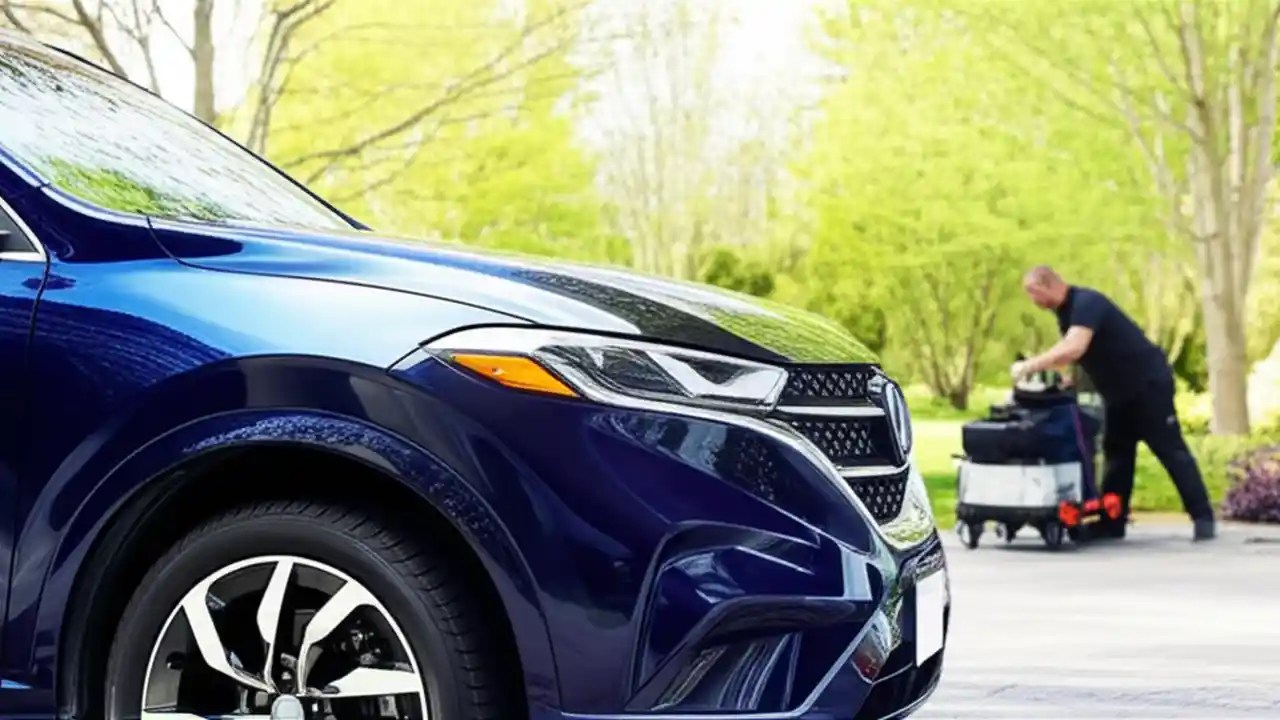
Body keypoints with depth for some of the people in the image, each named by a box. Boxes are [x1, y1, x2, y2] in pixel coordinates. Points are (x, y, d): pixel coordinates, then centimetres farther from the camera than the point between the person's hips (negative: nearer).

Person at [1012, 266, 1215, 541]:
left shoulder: (1086, 302, -25)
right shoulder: (1065, 310, 6)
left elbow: (1073, 350, -38)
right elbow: (1066, 351, 13)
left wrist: (1029, 366, -34)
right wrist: (1043, 369, -4)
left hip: (1149, 383, -10)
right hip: (1119, 392, 10)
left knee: (1171, 450, -8)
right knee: (1116, 455, 9)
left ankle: (1203, 518, -4)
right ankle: (1111, 522, 12)